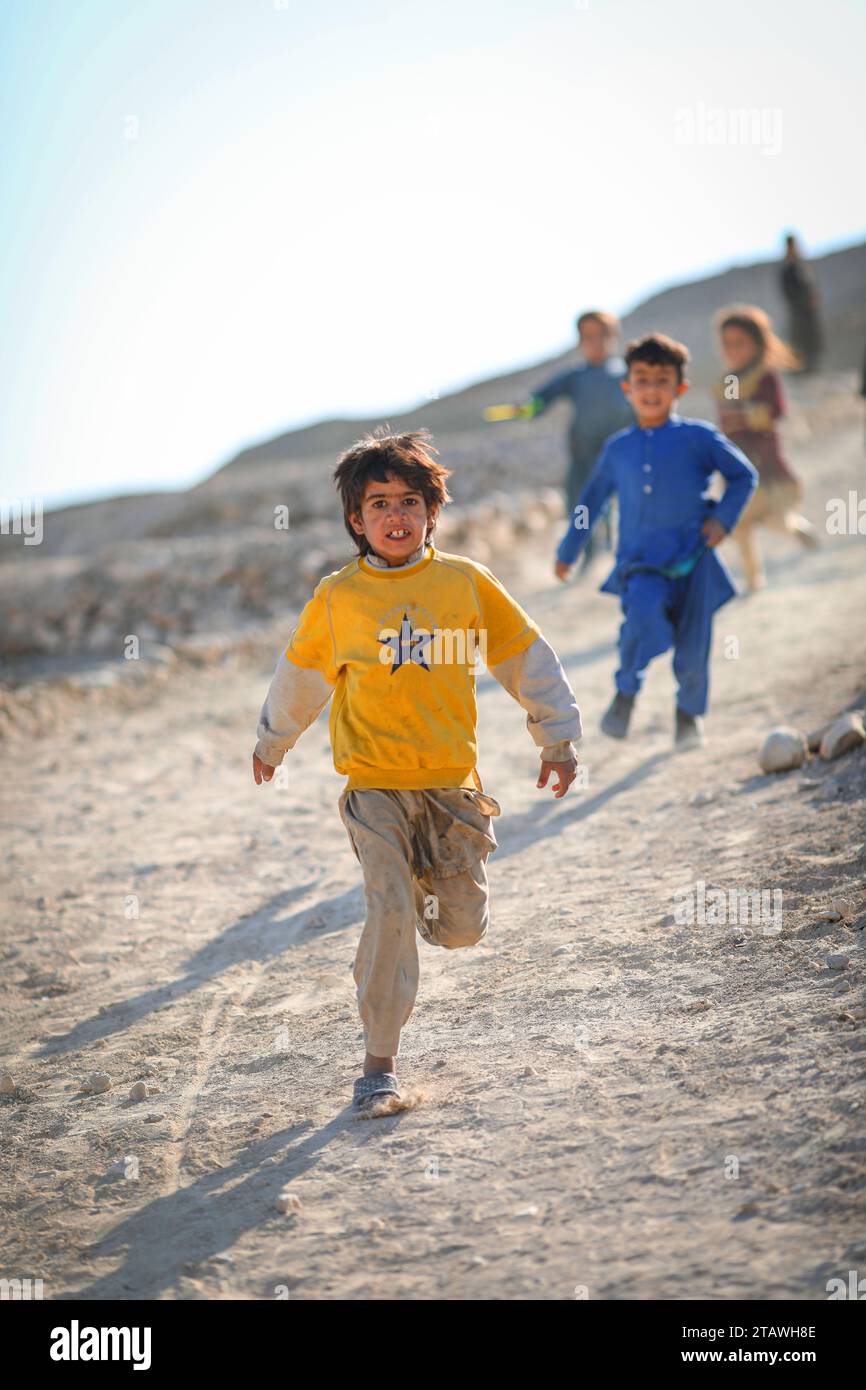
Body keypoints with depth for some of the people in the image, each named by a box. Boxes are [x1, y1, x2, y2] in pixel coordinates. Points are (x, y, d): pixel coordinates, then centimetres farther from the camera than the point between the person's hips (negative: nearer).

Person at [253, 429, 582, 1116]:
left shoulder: (466, 581, 0)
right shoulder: (337, 597, 0)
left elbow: (525, 654, 10)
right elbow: (301, 672, 16)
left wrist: (558, 736, 11)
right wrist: (273, 742, 29)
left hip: (452, 782, 2)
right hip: (375, 786, -1)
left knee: (464, 929, 5)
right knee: (389, 916, -14)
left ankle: (434, 897, 43)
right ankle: (380, 1064, -2)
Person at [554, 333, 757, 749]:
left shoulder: (698, 437, 0)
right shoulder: (618, 448, 9)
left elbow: (744, 475, 9)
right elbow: (592, 498, 22)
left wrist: (723, 518, -6)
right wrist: (567, 551, 28)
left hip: (691, 558, -1)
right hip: (641, 562, 1)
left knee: (692, 646, 2)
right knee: (643, 613, -29)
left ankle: (689, 712, 32)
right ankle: (626, 691, -7)